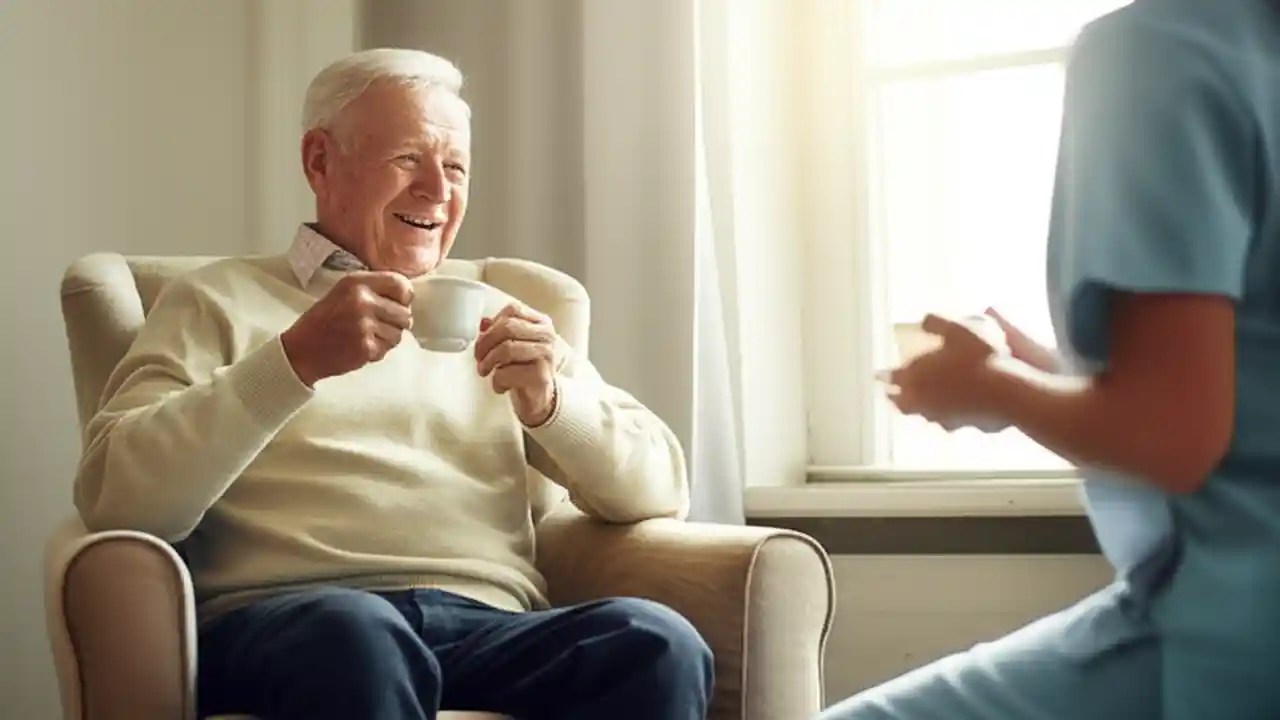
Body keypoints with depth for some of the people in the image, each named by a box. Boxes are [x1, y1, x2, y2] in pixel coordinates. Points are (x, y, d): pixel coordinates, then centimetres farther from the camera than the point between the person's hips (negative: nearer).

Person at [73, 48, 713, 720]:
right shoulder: (219, 301, 14)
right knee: (354, 632, -38)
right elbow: (114, 501, -3)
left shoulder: (497, 318, 25)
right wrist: (295, 360, -14)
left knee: (659, 644, -29)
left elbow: (661, 490, 17)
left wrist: (551, 402, -3)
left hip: (489, 628, 3)